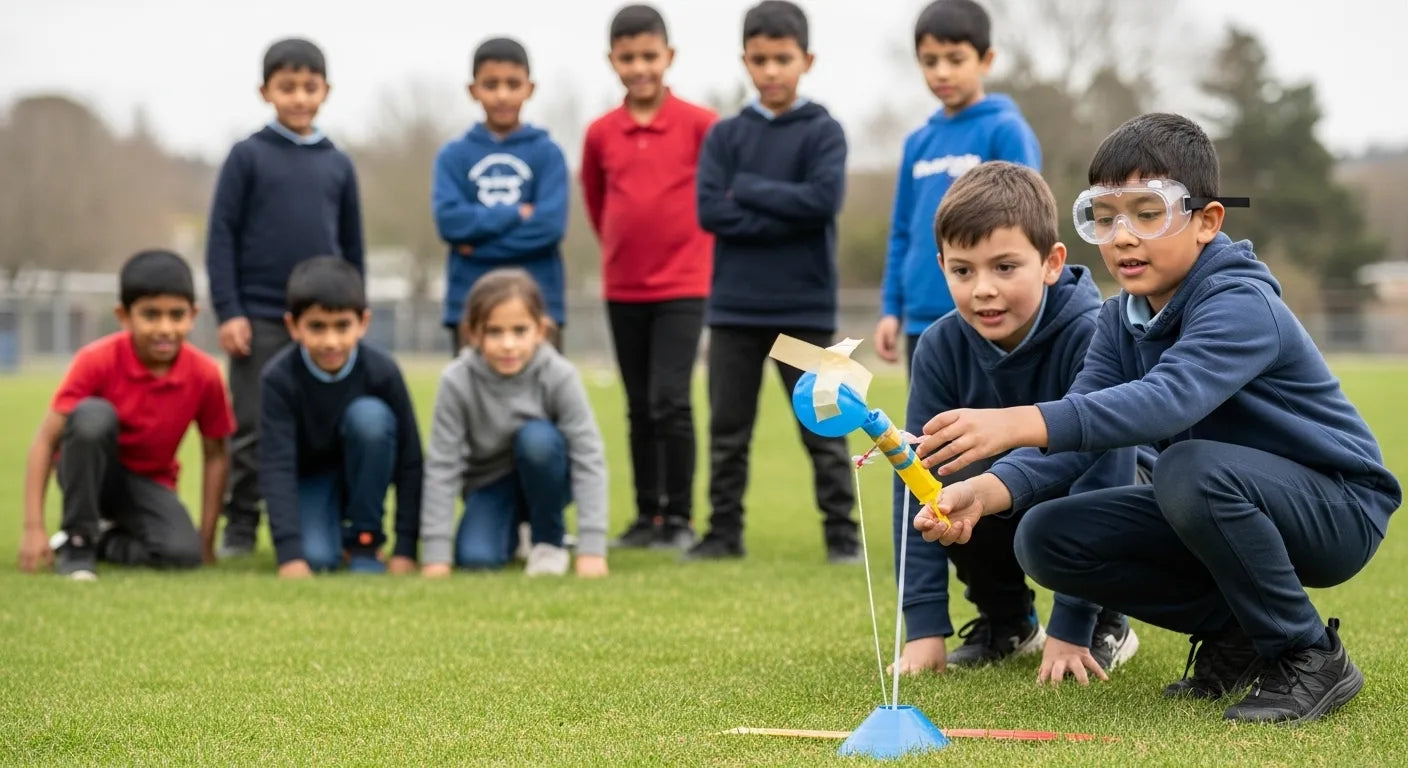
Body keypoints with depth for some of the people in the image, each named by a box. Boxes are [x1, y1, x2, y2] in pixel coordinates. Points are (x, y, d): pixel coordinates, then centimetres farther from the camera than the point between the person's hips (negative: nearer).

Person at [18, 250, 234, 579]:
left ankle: (104, 540, 4)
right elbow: (46, 440, -21)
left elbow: (215, 456, -2)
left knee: (183, 553, -28)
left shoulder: (204, 373, -15)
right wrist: (34, 528, -29)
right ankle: (77, 539, -18)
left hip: (148, 482, 2)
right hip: (90, 471, -2)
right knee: (93, 415, -35)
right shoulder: (97, 361, -21)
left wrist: (206, 541, -3)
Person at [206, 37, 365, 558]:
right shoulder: (248, 156, 0)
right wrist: (228, 311, -9)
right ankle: (240, 527, 10)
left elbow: (352, 246, 14)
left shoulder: (338, 164, 8)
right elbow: (222, 236, -3)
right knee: (253, 428, 2)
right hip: (259, 318, -2)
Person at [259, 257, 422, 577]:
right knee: (316, 557, -29)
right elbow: (277, 466, -30)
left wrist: (405, 548, -23)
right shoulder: (279, 378, -25)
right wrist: (290, 554, -40)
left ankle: (364, 540, -14)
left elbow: (409, 459, -19)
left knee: (369, 415, -31)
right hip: (308, 478, -1)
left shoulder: (382, 371, -24)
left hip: (361, 473, 1)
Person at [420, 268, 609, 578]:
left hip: (546, 480, -1)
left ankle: (549, 540, -9)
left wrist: (592, 549, -31)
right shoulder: (457, 382, -23)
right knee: (474, 557, -25)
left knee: (536, 437, -33)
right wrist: (436, 553, -25)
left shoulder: (559, 376, -24)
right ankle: (511, 531, 13)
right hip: (491, 482, 1)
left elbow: (588, 457, -25)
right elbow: (442, 466, -21)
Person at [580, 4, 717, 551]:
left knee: (670, 401, -11)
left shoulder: (699, 125, -9)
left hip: (683, 285, -4)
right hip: (623, 289, 4)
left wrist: (693, 245, 5)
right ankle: (647, 516, 19)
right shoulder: (600, 134, 1)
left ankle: (679, 518, -2)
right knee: (640, 408, 10)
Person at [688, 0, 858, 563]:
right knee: (728, 431, 9)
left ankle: (841, 534, 7)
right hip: (734, 307, 3)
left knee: (823, 430, 1)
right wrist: (786, 218, -12)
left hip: (805, 309, -2)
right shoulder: (725, 135, 6)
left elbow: (823, 201, -15)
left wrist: (749, 188, -9)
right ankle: (724, 533, 18)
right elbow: (710, 211, -6)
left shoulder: (823, 131, 0)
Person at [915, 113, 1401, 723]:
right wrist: (986, 491, -35)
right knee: (1045, 537, -8)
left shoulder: (1241, 305, -25)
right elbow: (1077, 422, -13)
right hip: (1224, 510, 8)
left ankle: (1309, 656, -17)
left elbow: (1170, 399, -45)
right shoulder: (1122, 319, 1)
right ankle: (1232, 632, 5)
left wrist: (1020, 423, -57)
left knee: (1189, 468, -37)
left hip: (1337, 511, -8)